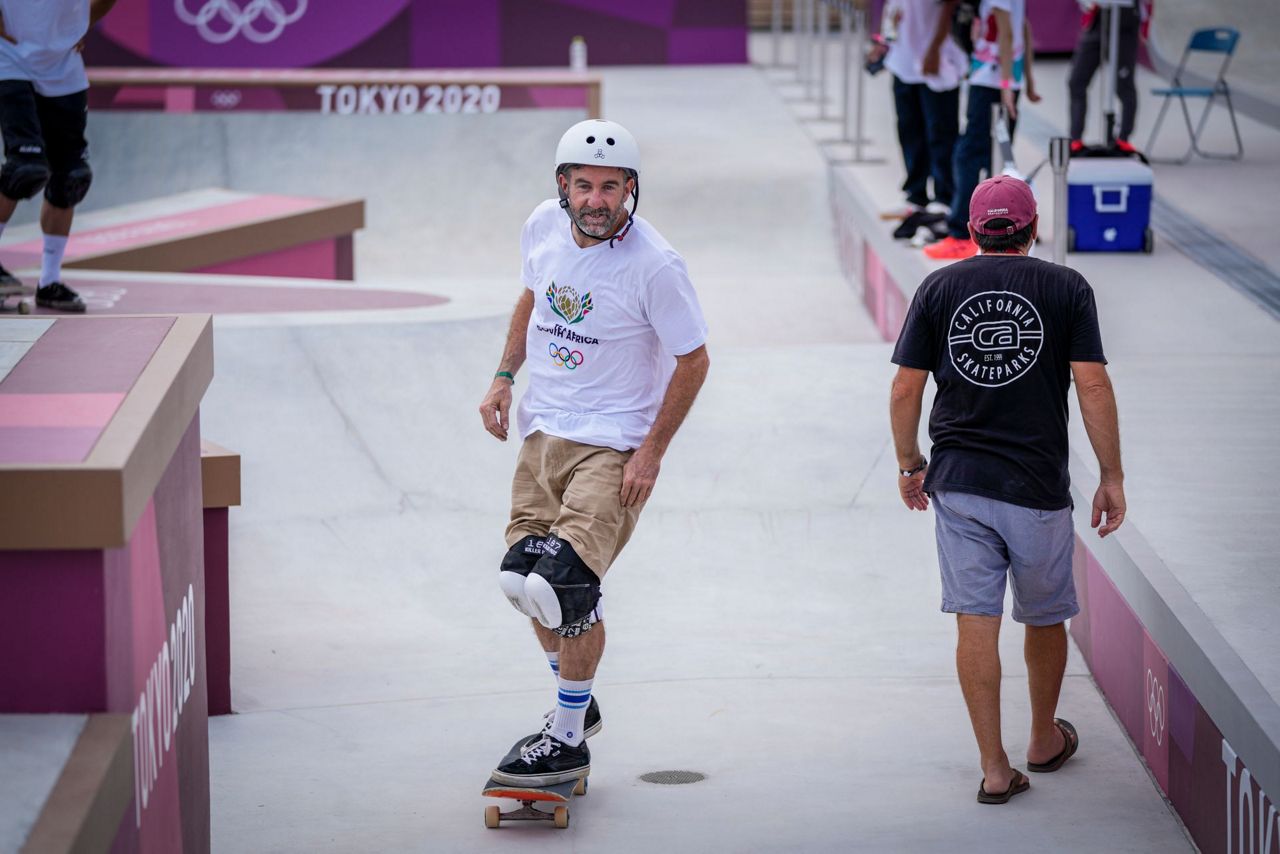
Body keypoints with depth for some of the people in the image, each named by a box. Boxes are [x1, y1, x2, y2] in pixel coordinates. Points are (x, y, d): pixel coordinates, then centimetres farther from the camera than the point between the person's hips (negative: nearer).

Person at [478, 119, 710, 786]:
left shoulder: (655, 265, -20)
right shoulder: (544, 227, -2)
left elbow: (693, 360, -10)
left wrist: (652, 453, -11)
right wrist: (505, 376, 11)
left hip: (612, 446, -6)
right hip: (542, 430, 6)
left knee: (564, 582, -18)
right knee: (521, 580, 7)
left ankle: (568, 742, 0)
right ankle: (575, 703, 33)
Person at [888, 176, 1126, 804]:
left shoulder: (939, 288, 4)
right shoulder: (1067, 288, -1)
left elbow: (905, 389, 2)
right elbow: (1092, 386, -7)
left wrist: (910, 463, 16)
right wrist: (1112, 477, -1)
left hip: (957, 481, 1)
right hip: (1038, 487, -1)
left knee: (976, 622, 1)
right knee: (1045, 616, 18)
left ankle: (995, 768, -1)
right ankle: (1044, 739, 35)